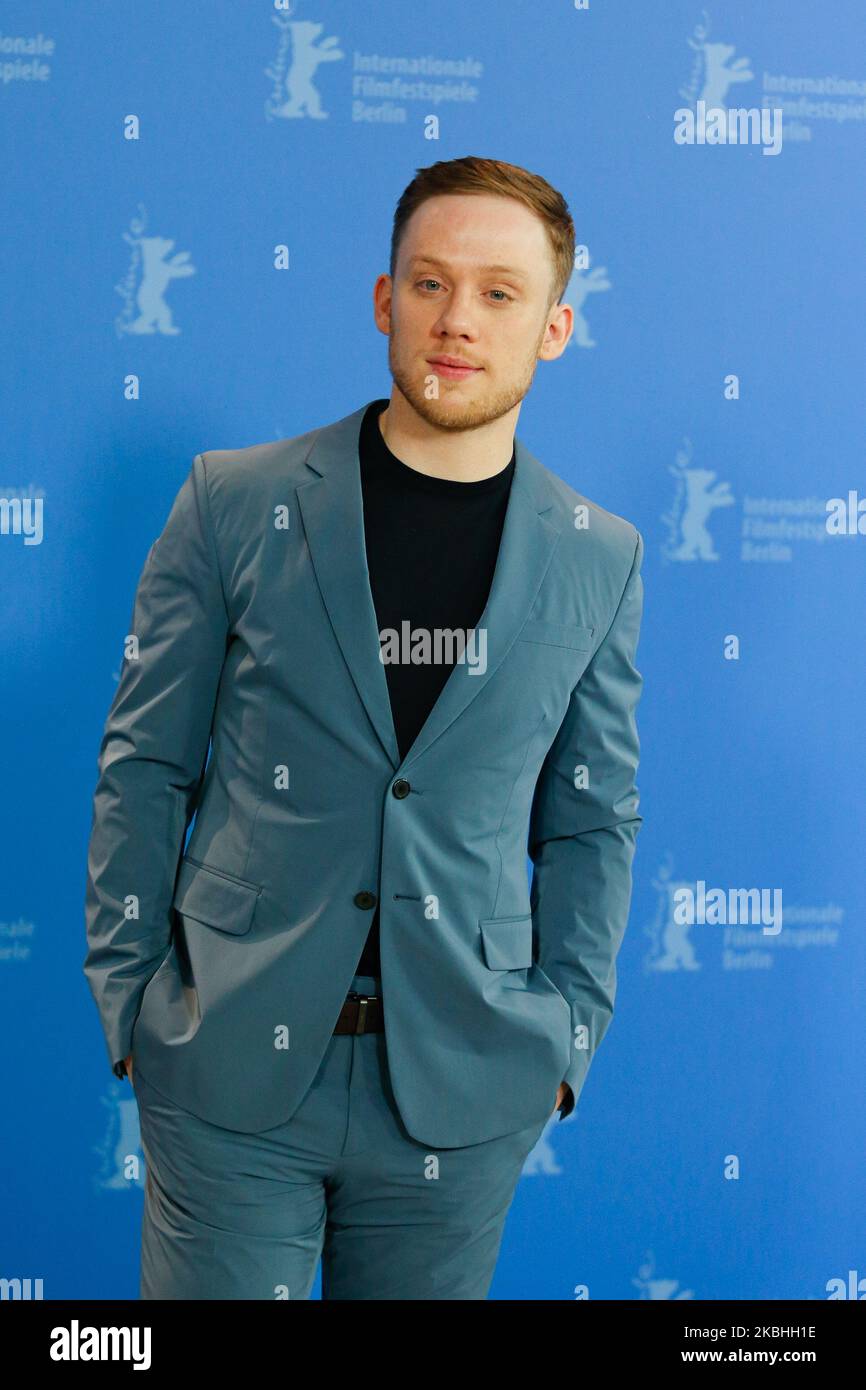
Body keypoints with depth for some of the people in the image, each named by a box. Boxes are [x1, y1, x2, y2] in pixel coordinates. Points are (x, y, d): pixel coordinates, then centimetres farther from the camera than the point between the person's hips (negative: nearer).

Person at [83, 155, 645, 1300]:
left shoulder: (600, 559, 4)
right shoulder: (235, 504, -1)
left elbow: (594, 819, 9)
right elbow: (144, 765, 2)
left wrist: (568, 1037, 3)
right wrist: (128, 998, -1)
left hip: (466, 1091, 1)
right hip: (231, 1070, -1)